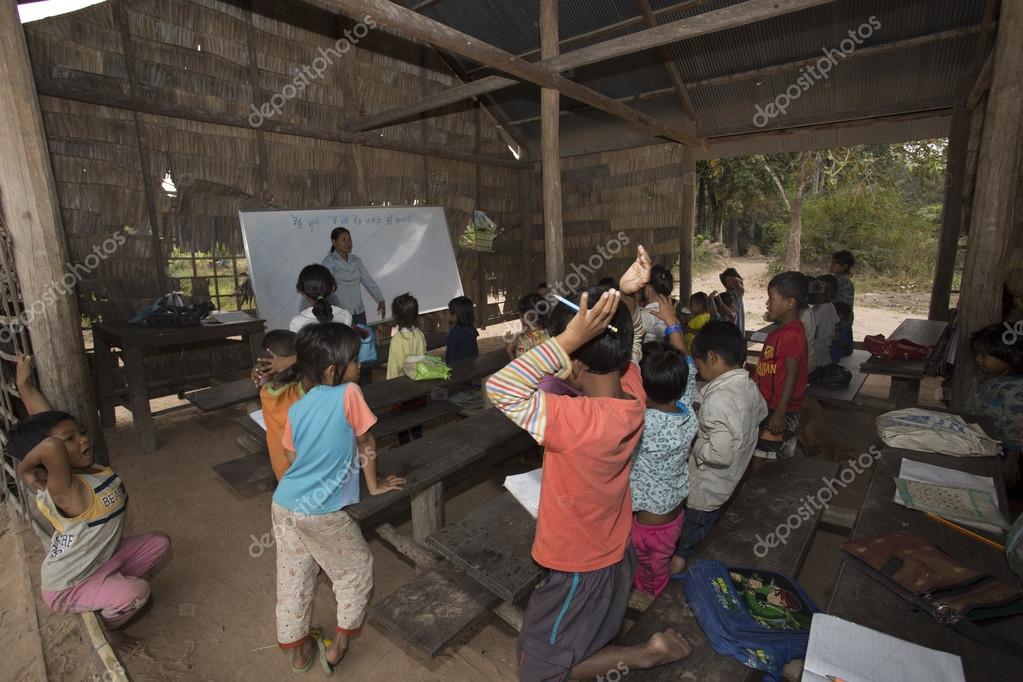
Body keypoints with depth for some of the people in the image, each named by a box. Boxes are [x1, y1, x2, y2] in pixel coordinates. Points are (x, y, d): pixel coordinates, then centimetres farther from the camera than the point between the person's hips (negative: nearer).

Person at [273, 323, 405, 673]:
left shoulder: (296, 409, 3)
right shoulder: (349, 394, -15)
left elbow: (293, 457, 12)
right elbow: (366, 444, -5)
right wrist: (374, 485, 10)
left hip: (283, 504, 7)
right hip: (320, 513, -7)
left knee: (293, 577, 23)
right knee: (356, 569, 17)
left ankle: (298, 650, 41)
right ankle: (338, 646, 29)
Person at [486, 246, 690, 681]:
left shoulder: (577, 420, -40)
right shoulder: (633, 400, -15)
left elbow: (500, 388, -40)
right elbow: (631, 342, 2)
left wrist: (571, 337, -43)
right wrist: (627, 296, -16)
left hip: (580, 570, -9)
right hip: (615, 554, 9)